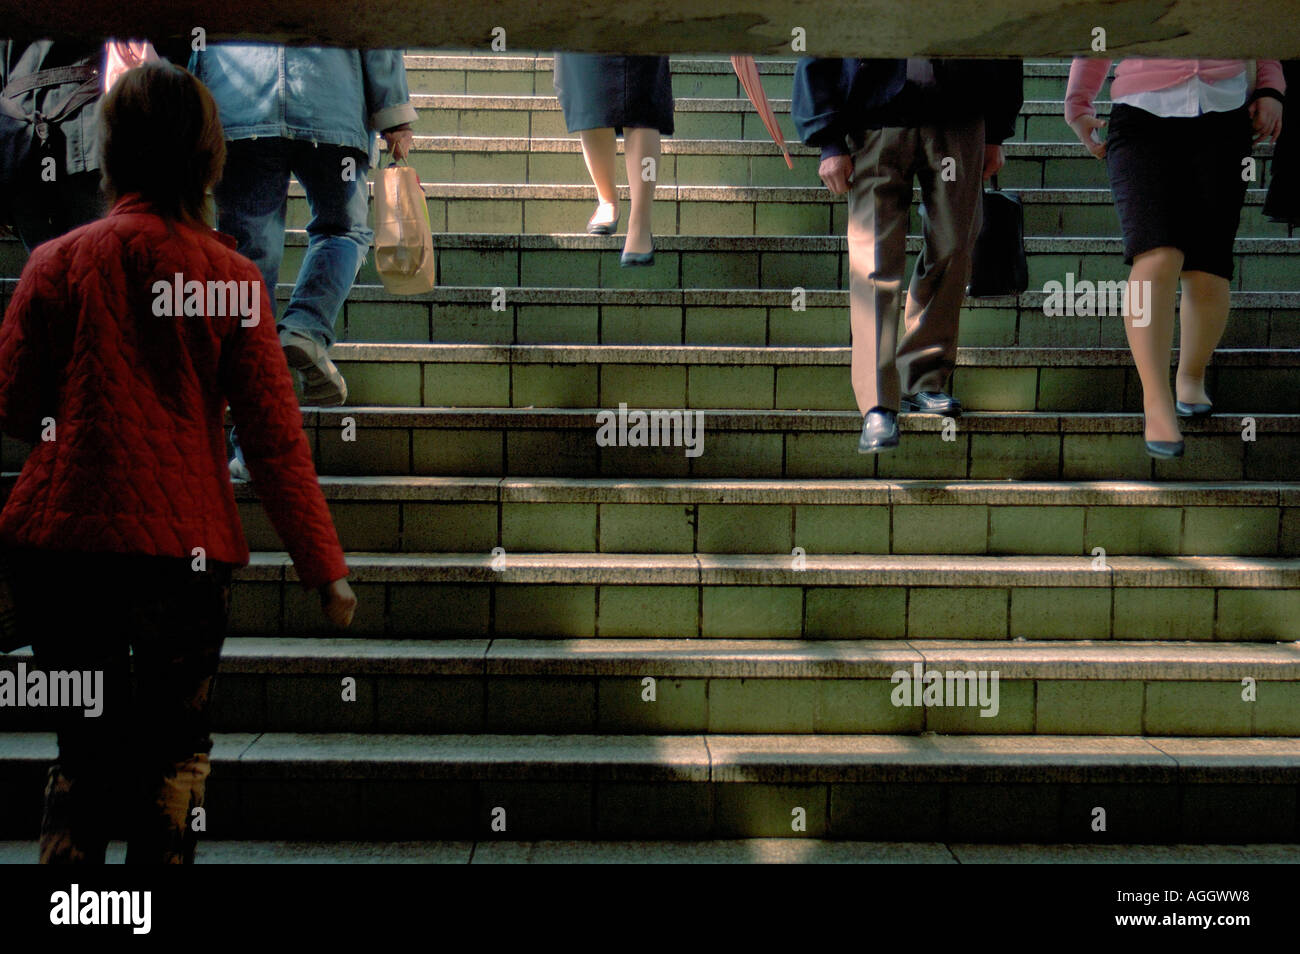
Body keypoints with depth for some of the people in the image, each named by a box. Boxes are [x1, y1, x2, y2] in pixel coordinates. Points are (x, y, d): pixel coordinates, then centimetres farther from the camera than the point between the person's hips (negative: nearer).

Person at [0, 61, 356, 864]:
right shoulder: (231, 276, -4)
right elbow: (276, 438, -4)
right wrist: (325, 565, 2)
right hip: (185, 550, -2)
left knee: (85, 752, 18)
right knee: (175, 753, 14)